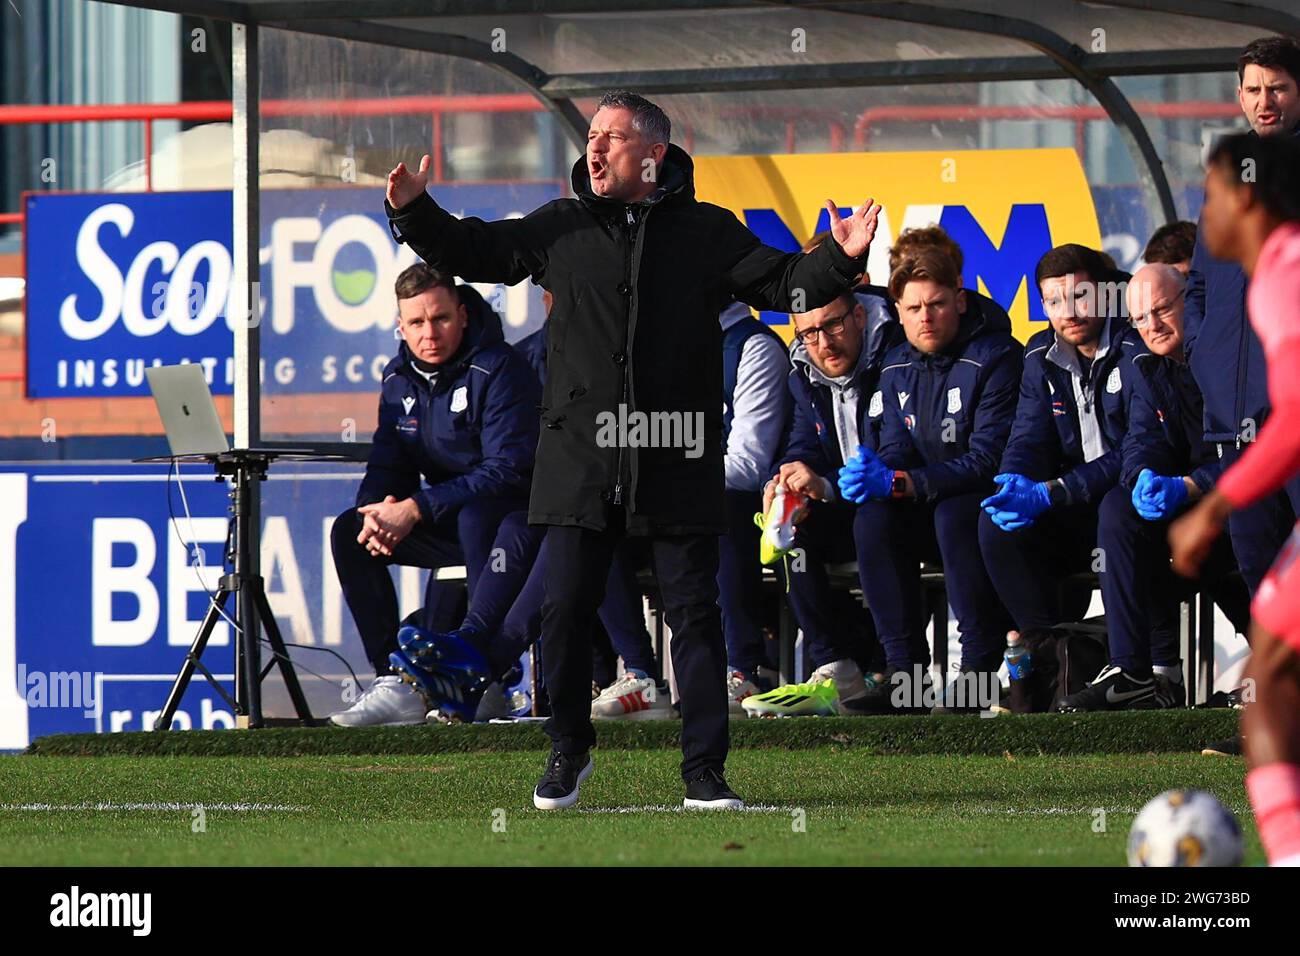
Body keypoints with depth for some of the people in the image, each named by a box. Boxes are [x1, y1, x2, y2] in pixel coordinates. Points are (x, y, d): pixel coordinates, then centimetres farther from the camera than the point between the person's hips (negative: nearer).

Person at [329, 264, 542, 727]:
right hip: (449, 523, 7)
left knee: (474, 514, -38)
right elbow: (386, 467, 7)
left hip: (512, 519, -7)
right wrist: (378, 512, -20)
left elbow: (508, 470, -25)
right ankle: (397, 683, -19)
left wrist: (415, 509, -29)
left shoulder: (498, 370, -17)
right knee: (349, 531, -11)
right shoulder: (400, 379, 4)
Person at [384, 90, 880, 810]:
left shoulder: (708, 232, 6)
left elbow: (783, 285, 3)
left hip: (676, 461, -1)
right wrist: (414, 212, 1)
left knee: (694, 611, -1)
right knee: (564, 608, 2)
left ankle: (704, 770, 5)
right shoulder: (560, 230, 10)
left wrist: (840, 261, -14)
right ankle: (568, 750, 21)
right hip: (581, 459, 2)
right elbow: (471, 252, 16)